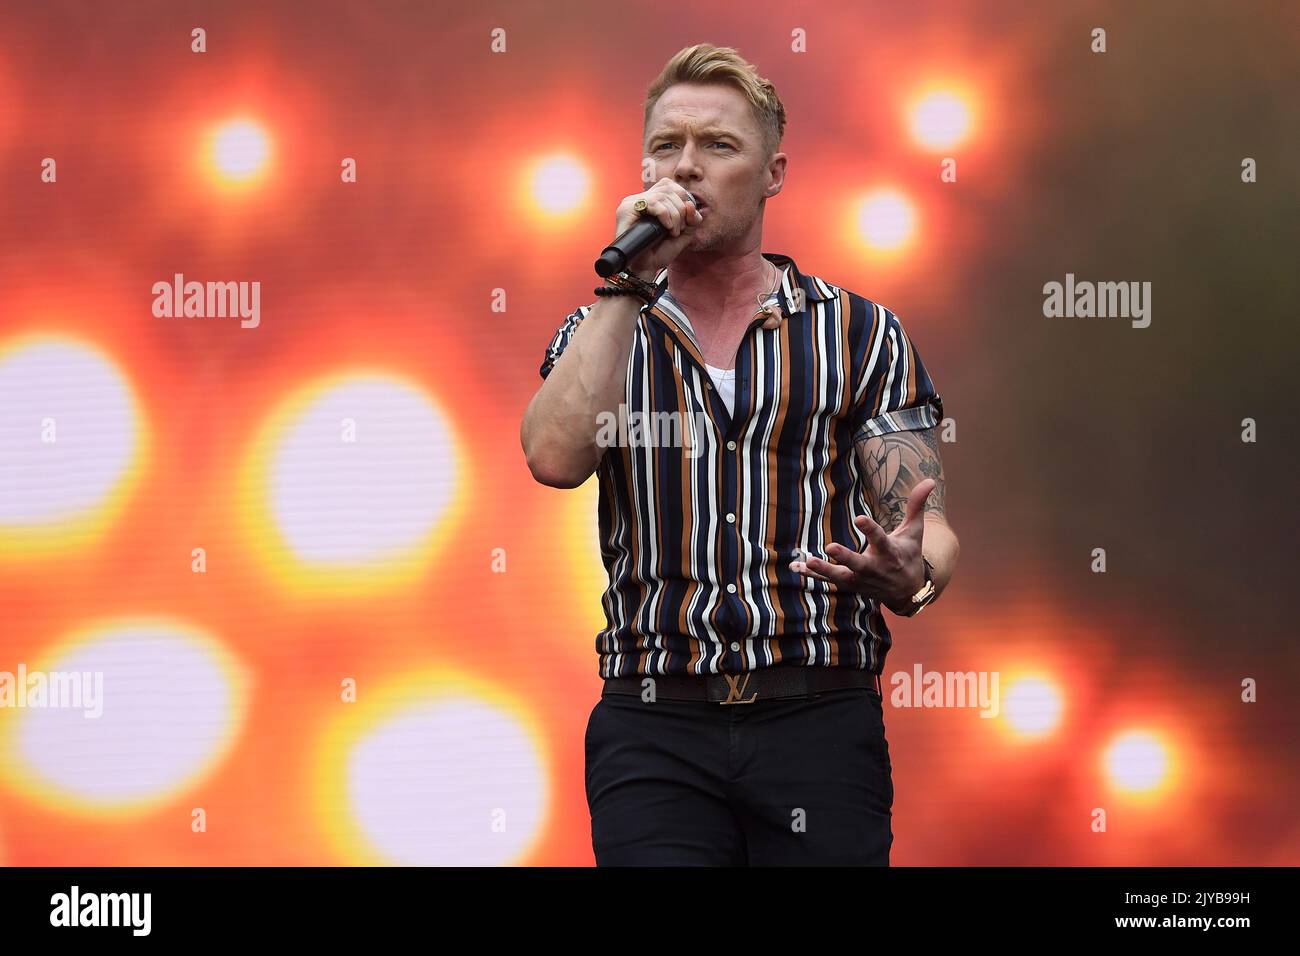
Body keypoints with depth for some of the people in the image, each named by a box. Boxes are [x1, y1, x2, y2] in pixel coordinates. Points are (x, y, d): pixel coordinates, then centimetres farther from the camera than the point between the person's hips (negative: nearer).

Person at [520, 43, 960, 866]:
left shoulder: (861, 333, 9)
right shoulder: (602, 332, 12)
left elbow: (928, 533, 2)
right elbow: (557, 458, -10)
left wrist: (908, 575, -22)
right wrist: (629, 281, -8)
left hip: (820, 729, 0)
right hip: (653, 729, 0)